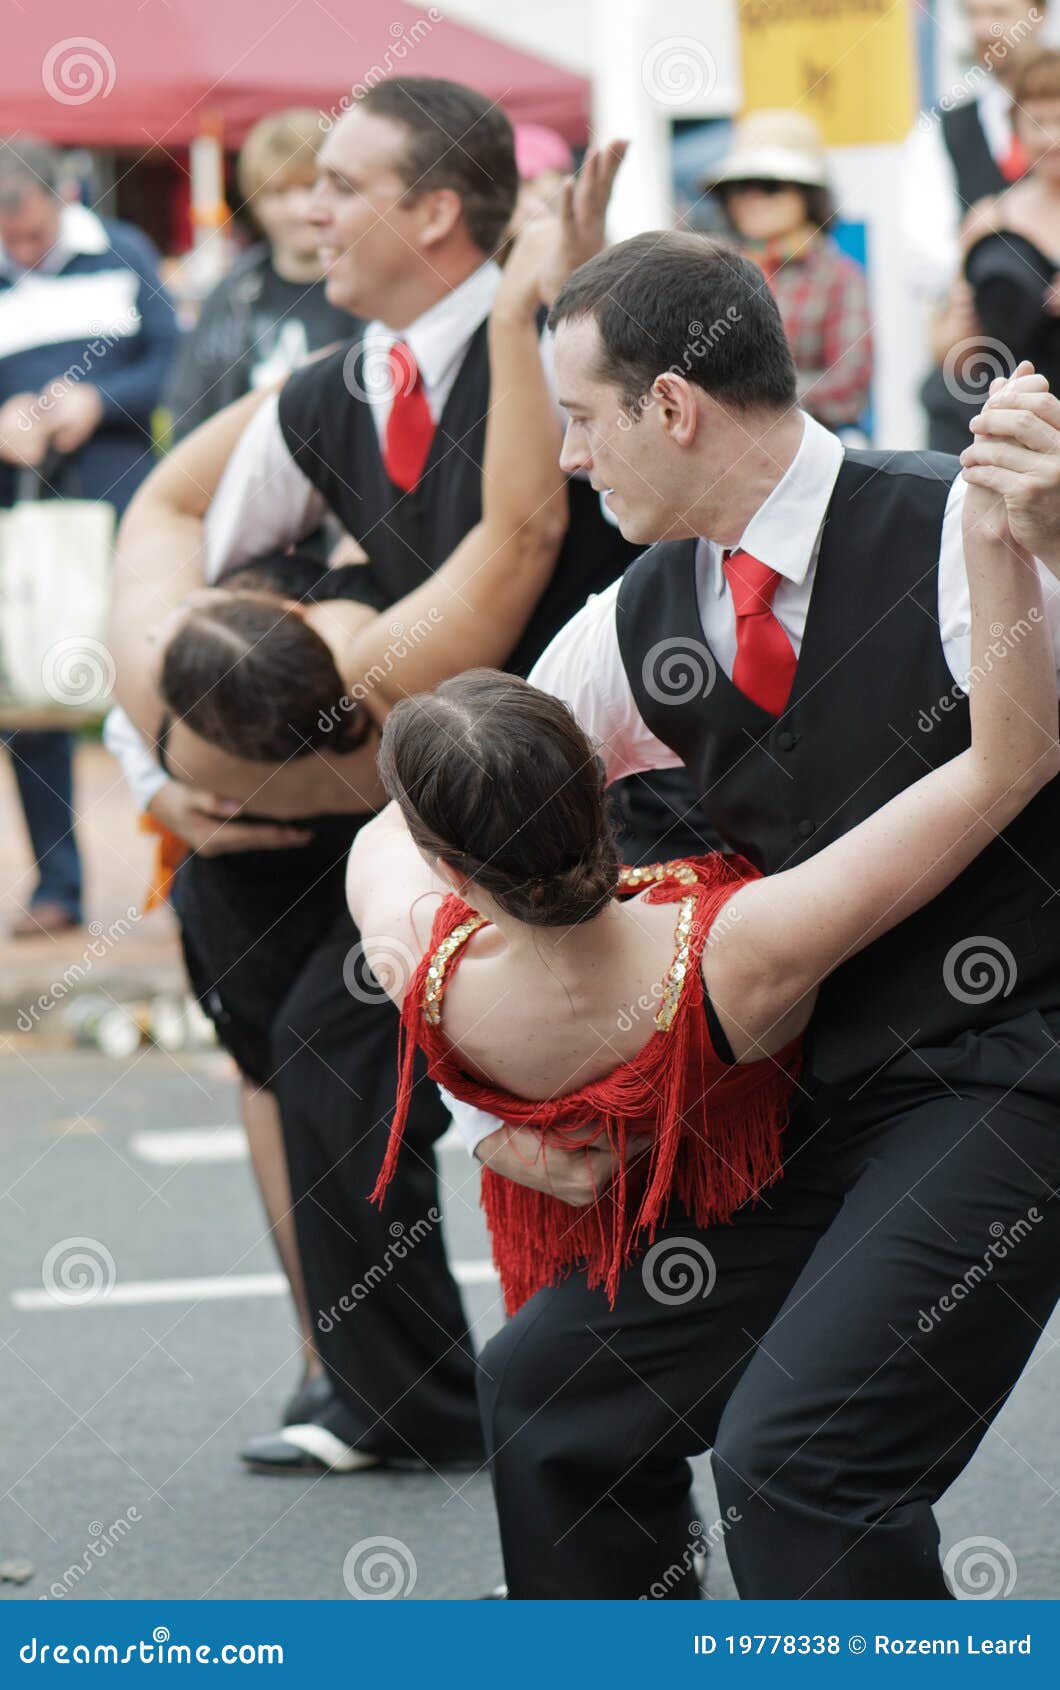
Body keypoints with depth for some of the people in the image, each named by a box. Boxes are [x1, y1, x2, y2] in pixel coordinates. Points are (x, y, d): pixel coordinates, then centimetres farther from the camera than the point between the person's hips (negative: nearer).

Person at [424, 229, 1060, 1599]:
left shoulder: (946, 535, -16)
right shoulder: (638, 625, 5)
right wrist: (487, 1111, 8)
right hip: (808, 1100, 8)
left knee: (792, 1452, -23)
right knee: (546, 1392, 12)